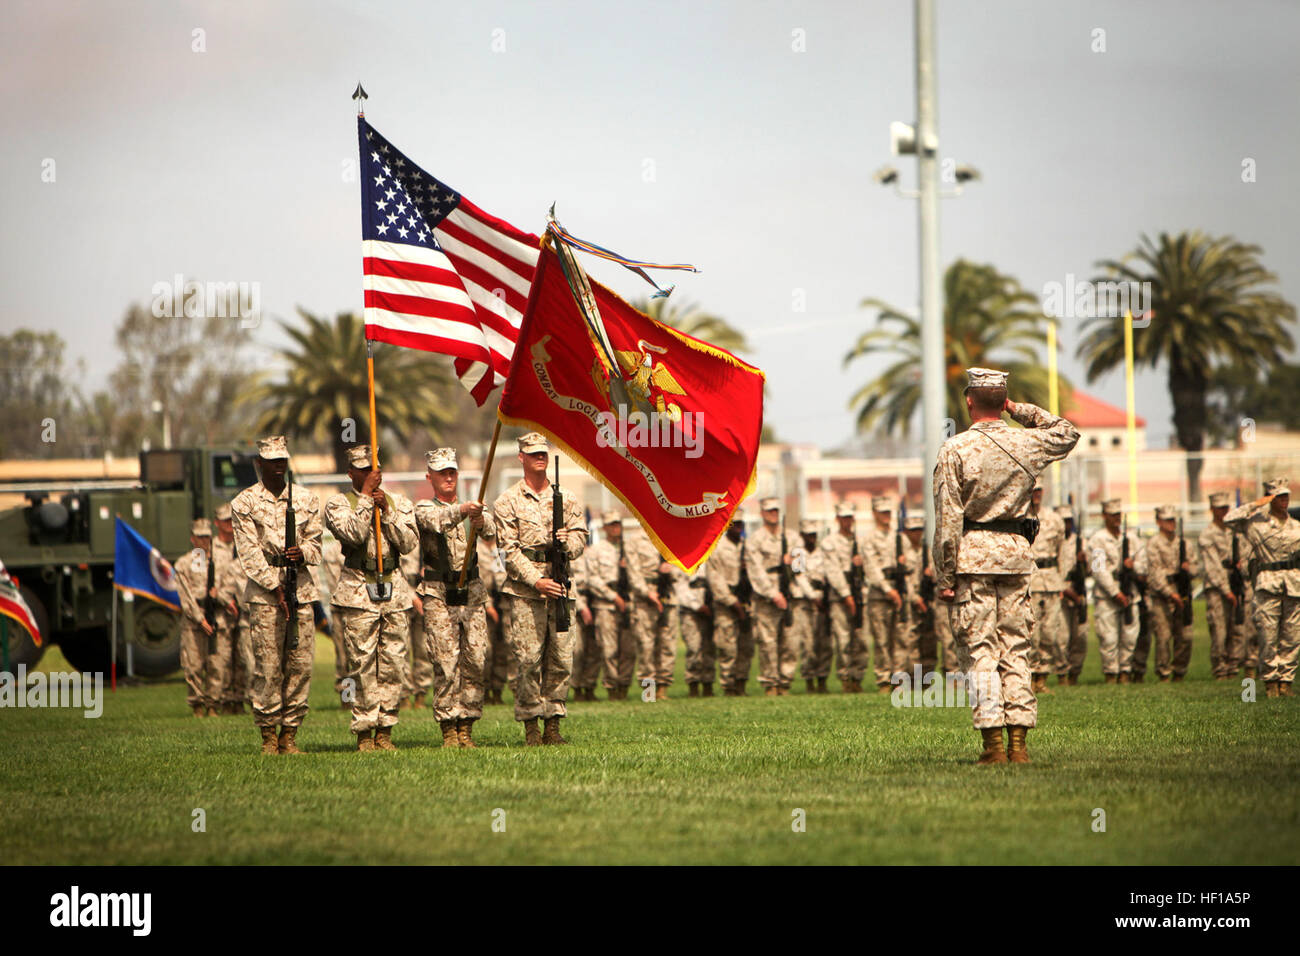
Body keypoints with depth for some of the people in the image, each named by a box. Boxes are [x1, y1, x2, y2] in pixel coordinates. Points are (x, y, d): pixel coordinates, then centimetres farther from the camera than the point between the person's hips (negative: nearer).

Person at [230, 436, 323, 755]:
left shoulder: (307, 499, 13)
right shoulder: (244, 503, 2)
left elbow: (315, 542, 14)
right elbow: (250, 554, -4)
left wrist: (302, 553, -10)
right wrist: (276, 588, -13)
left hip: (302, 588, 3)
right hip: (264, 593, -3)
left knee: (301, 665, 0)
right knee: (268, 667, -6)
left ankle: (290, 734, 7)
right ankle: (269, 736, 1)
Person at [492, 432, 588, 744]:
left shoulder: (565, 499, 14)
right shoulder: (508, 502, 3)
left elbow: (581, 536, 13)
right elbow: (509, 550, -3)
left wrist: (568, 541, -11)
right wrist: (536, 580, -15)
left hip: (560, 588, 4)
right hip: (525, 591, -4)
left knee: (561, 658, 0)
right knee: (528, 659, -7)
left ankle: (553, 725, 7)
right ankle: (530, 727, -1)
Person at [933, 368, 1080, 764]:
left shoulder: (955, 449, -7)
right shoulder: (1025, 443, 3)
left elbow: (947, 519, -9)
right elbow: (1068, 433, 27)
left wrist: (944, 577, -6)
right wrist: (1021, 410, 19)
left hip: (972, 553, -3)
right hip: (1016, 552, 3)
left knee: (981, 649, -2)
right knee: (1016, 649, 7)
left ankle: (993, 744, -6)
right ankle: (1018, 743, 4)